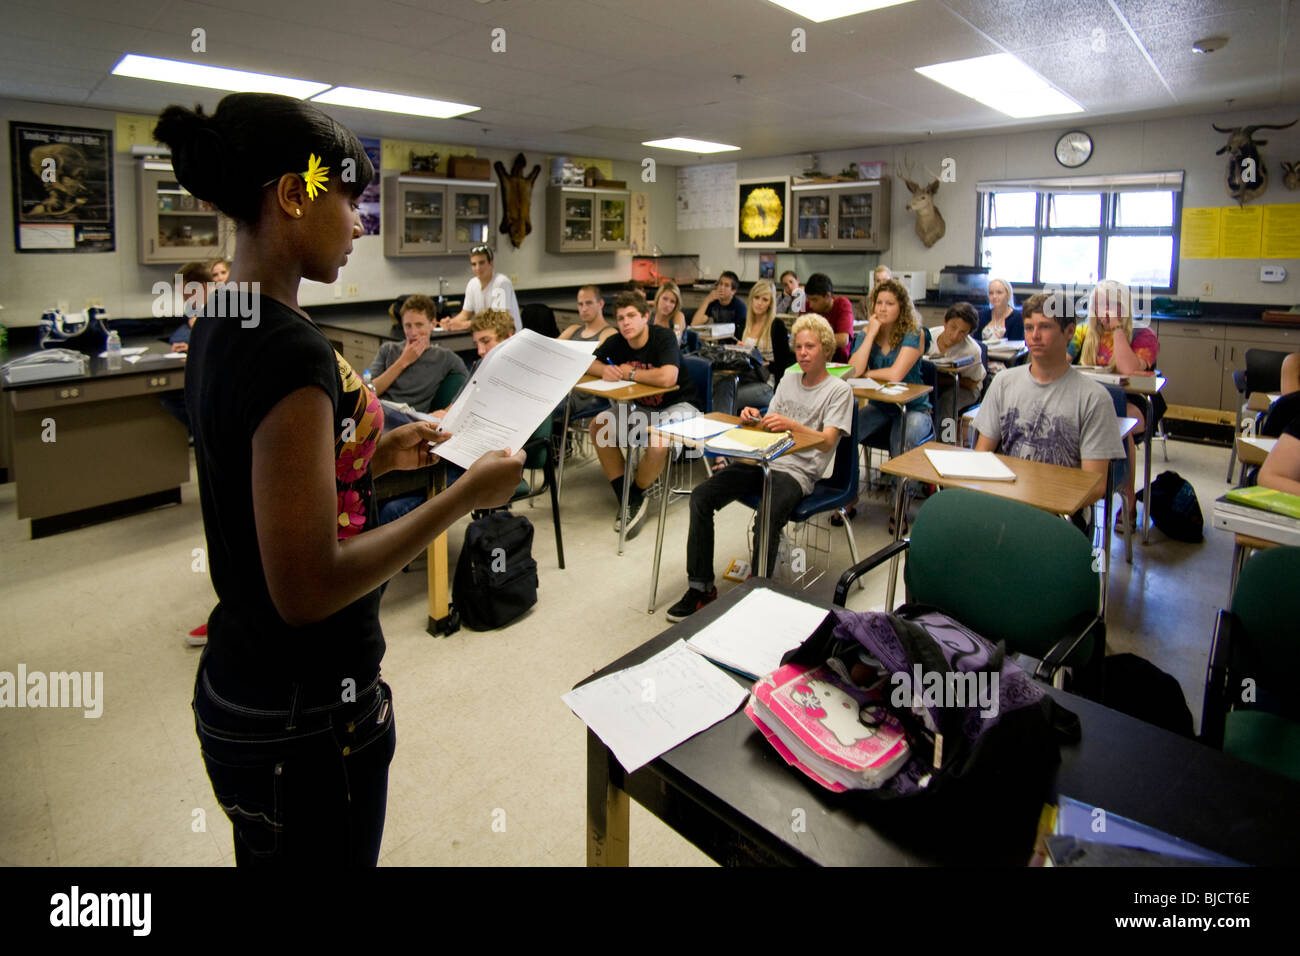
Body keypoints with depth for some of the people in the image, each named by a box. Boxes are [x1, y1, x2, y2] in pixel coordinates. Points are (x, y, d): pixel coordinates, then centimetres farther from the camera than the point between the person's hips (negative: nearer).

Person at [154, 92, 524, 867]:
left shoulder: (221, 329, 4)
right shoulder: (290, 350, -25)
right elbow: (309, 586, -26)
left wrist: (380, 454, 7)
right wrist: (466, 495, -20)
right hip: (304, 721, -9)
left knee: (272, 853, 27)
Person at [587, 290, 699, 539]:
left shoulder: (663, 337, -22)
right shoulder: (617, 342, -4)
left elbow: (667, 378, -38)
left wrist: (631, 373, -23)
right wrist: (604, 369, -16)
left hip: (677, 405, -7)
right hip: (642, 406, 7)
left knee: (658, 444, -35)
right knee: (599, 425, -12)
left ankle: (635, 495, -3)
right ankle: (628, 499, -7)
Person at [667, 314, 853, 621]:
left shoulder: (839, 390, 0)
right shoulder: (788, 380, 20)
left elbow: (827, 442, -11)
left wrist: (791, 424, -26)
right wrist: (754, 418, -3)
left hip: (797, 471, -6)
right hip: (764, 459, 6)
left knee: (766, 519, -36)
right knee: (701, 497, -14)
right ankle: (701, 587, -9)